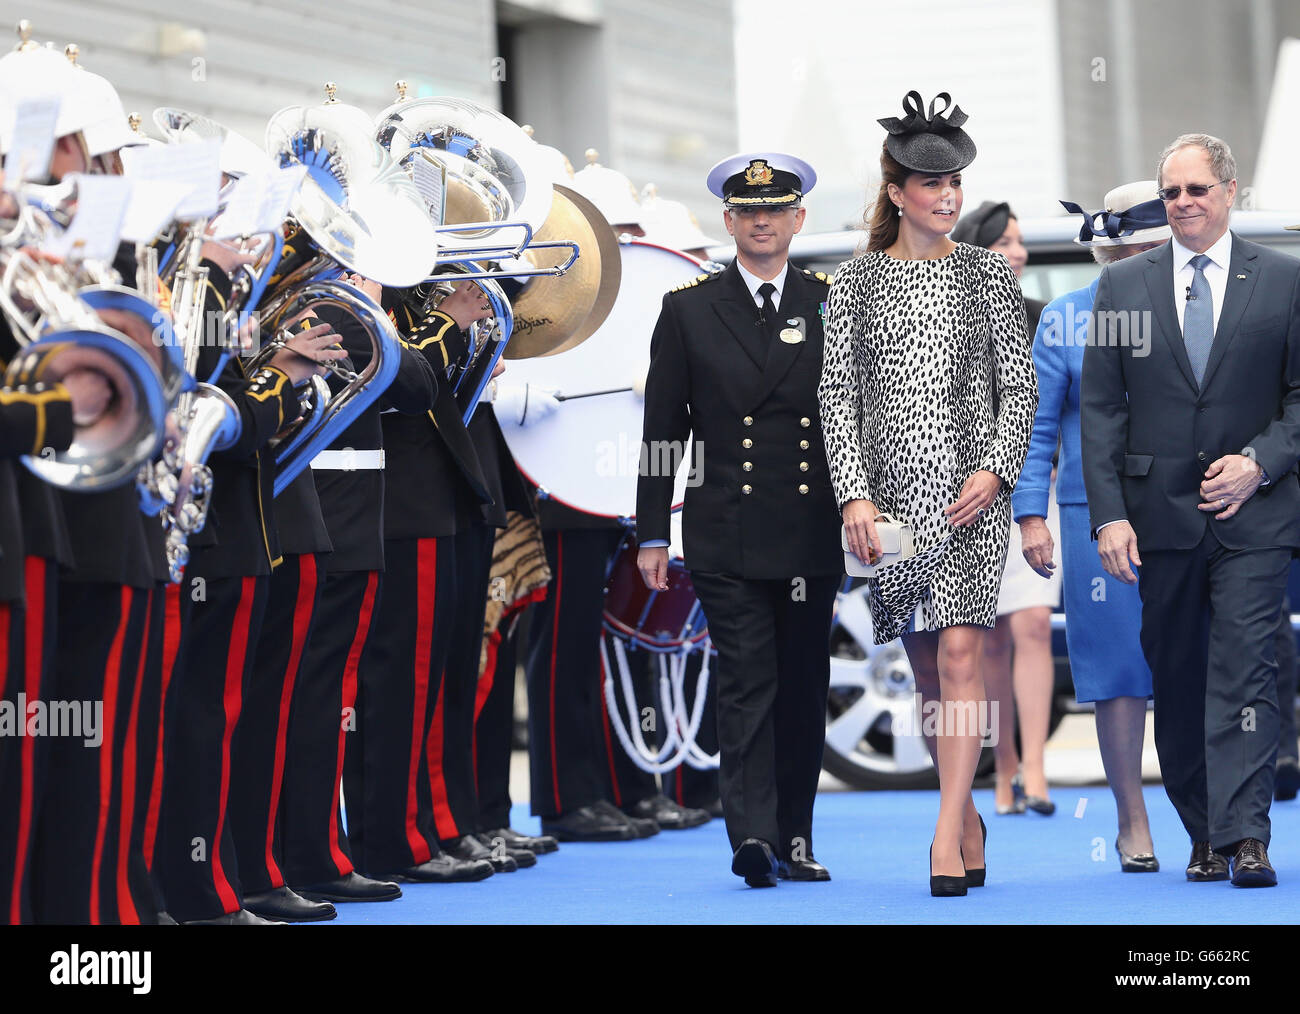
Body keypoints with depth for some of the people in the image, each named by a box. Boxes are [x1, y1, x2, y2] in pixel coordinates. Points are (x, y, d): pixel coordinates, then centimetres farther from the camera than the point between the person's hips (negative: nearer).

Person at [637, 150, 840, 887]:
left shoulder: (834, 305, 9)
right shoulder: (689, 310, 6)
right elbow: (663, 429, 6)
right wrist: (652, 533, 3)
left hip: (814, 538, 2)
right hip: (727, 539, -2)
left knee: (804, 689, 7)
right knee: (748, 685, -10)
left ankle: (795, 839, 15)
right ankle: (753, 836, -17)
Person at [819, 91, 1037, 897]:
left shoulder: (990, 274, 5)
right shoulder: (856, 282, 6)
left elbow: (1020, 386, 6)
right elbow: (839, 395, 4)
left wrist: (995, 470, -9)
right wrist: (855, 495, -6)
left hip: (971, 489, -2)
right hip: (891, 490, 2)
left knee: (959, 653, -13)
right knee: (926, 668, 8)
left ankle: (948, 837, -16)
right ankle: (969, 816, 22)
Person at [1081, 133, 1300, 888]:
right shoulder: (1124, 286, 7)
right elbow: (1101, 408, 5)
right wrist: (1109, 514, -4)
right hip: (1161, 515, 2)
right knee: (1177, 683, 5)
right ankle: (1206, 837, 14)